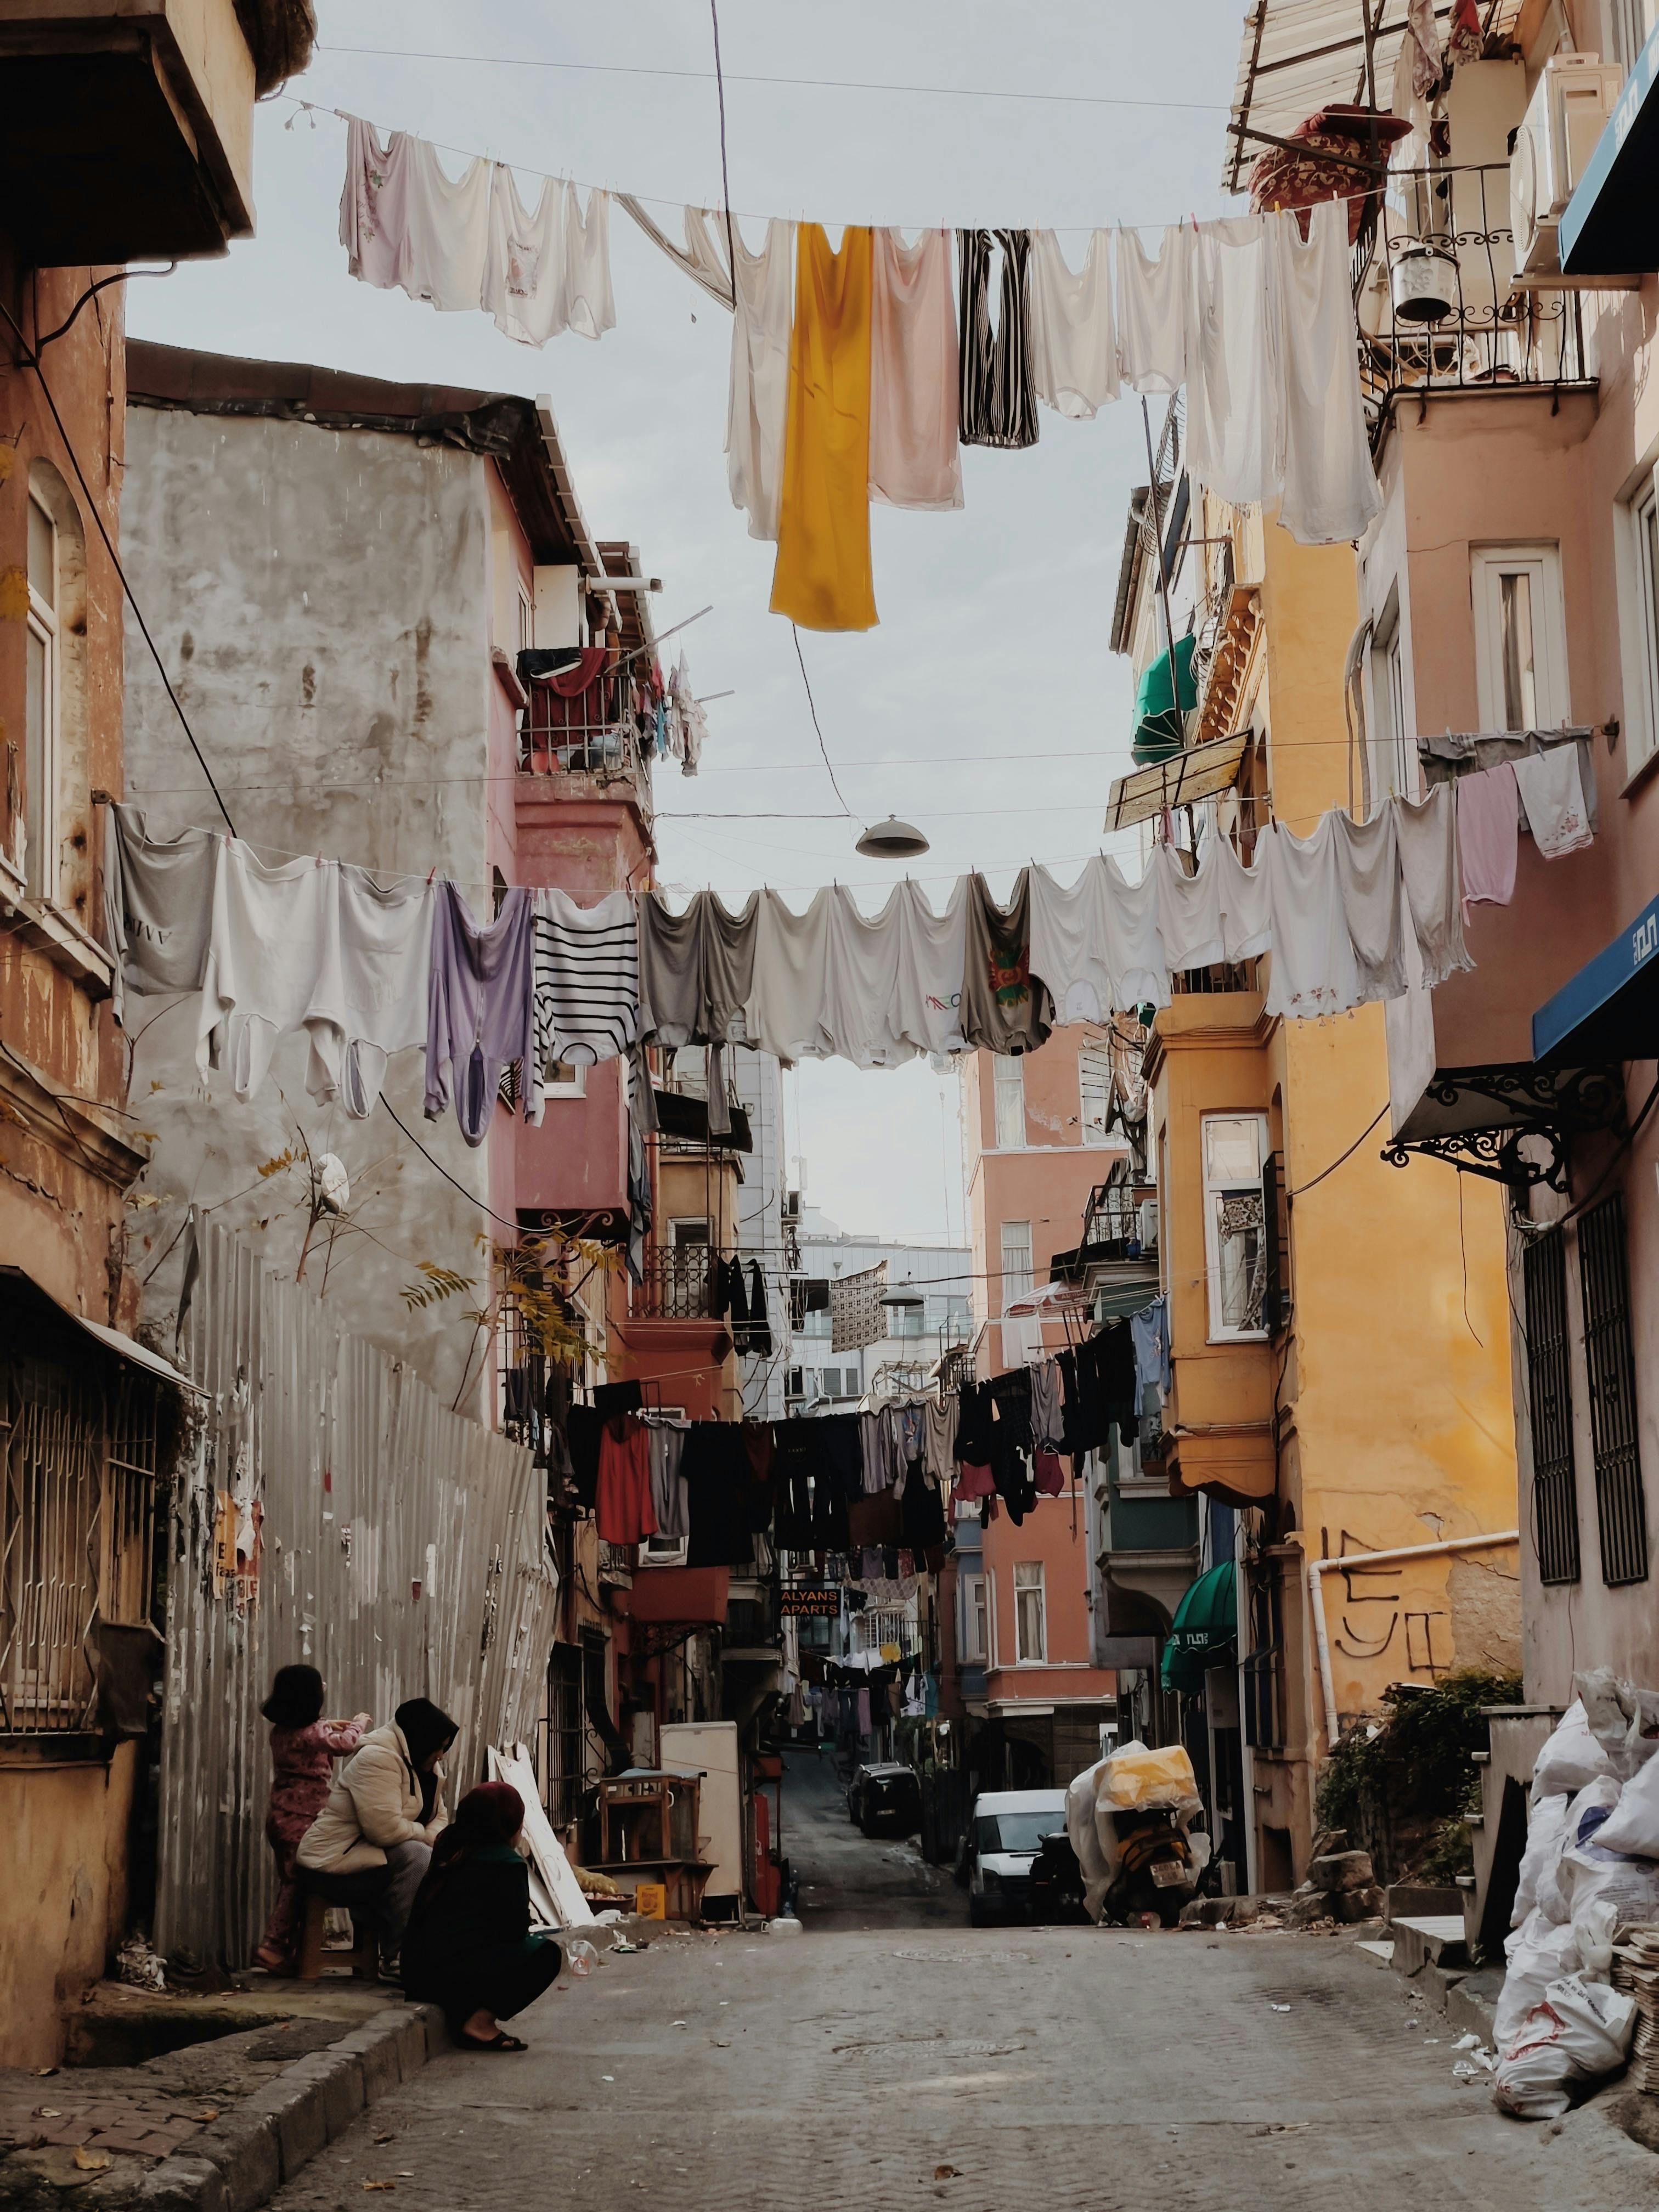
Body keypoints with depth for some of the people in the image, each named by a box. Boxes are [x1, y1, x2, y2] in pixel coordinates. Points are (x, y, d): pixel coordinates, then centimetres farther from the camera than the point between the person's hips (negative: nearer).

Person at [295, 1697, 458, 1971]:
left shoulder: (424, 1767, 11)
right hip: (332, 1864, -10)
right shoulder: (378, 1758, -21)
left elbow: (437, 1817, 13)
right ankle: (396, 1958, -25)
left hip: (369, 1857, 10)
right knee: (417, 1858, -29)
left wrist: (439, 1839, -11)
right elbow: (386, 1829, -29)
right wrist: (429, 1837, -13)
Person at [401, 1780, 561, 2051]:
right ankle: (480, 2021, -9)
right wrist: (534, 1936, 16)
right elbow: (515, 1927, -8)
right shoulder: (506, 1864, -8)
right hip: (456, 1975, -9)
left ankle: (462, 2013, 7)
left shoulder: (449, 1856, 17)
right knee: (544, 1953, 0)